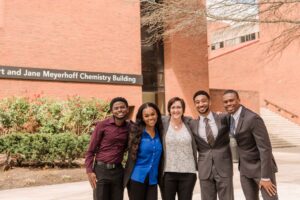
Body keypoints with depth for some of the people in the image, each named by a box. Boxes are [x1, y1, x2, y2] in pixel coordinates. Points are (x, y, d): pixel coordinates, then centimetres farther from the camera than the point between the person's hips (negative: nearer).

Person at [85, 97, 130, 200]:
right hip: (101, 170, -4)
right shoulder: (102, 125, -7)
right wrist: (89, 171, -10)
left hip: (118, 171, 4)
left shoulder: (129, 127, 3)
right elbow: (90, 150, -4)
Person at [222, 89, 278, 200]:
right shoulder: (231, 116, 0)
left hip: (260, 166, -7)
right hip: (244, 167, 7)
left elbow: (265, 148, -25)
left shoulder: (253, 118, -24)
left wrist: (265, 177, -25)